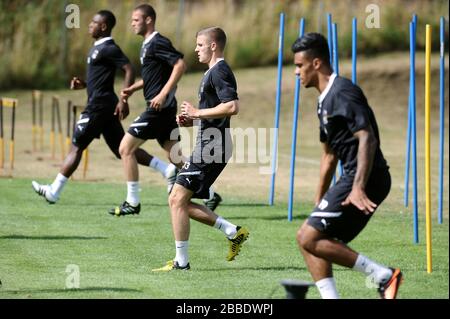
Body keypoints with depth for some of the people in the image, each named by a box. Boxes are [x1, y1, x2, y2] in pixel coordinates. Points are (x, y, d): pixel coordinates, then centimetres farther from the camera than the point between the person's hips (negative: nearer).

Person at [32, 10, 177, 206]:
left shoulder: (108, 48, -13)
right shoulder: (98, 48, 18)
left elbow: (129, 70, -20)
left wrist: (124, 100, -24)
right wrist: (84, 85, 11)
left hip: (99, 106, -10)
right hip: (102, 104, 10)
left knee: (76, 146, -4)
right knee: (122, 149, 10)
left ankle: (54, 191, 1)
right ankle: (167, 169, 6)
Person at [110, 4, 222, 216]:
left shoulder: (157, 43, -12)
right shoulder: (147, 45, 17)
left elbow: (180, 65, -23)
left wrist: (163, 94, -26)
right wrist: (132, 89, 16)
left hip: (159, 108, -10)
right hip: (162, 110, 10)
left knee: (126, 148, -7)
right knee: (176, 158, 11)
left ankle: (132, 203, -4)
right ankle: (210, 195, 13)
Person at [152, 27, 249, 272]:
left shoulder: (219, 72, -12)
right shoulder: (213, 72, 21)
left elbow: (232, 107, -26)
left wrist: (197, 113, -17)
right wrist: (192, 120, 13)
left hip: (211, 148, -11)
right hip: (207, 146, 11)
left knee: (178, 199, -11)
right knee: (181, 202, 11)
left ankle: (181, 261, -7)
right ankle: (233, 233, 13)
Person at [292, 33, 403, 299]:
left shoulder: (343, 93, -12)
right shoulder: (326, 100, 21)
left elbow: (367, 138, -23)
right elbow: (330, 155, 29)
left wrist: (358, 188, -31)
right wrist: (319, 203, 30)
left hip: (366, 178, -10)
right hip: (352, 177, 10)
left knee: (309, 238, -14)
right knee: (311, 240, 9)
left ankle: (383, 276, -14)